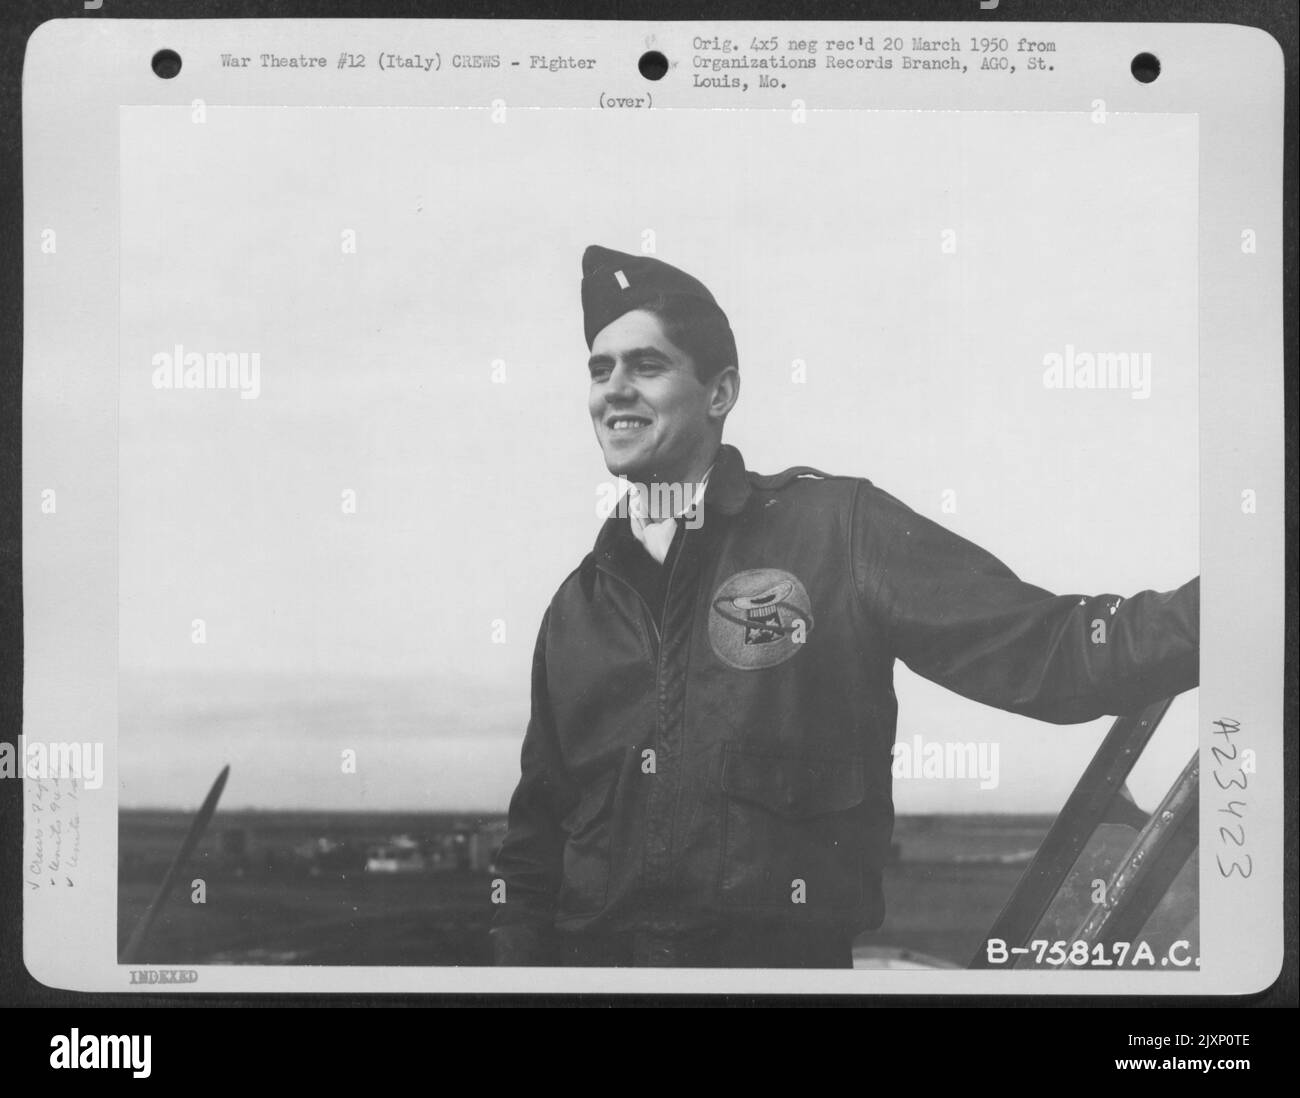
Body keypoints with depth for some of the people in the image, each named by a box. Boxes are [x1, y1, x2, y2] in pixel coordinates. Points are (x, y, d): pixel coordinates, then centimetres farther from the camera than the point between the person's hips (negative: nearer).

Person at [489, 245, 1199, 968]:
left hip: (784, 957, -3)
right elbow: (536, 837, 13)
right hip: (595, 953, 4)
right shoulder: (578, 604, 7)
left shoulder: (839, 532, -6)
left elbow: (1050, 651, -13)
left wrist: (1220, 604, -25)